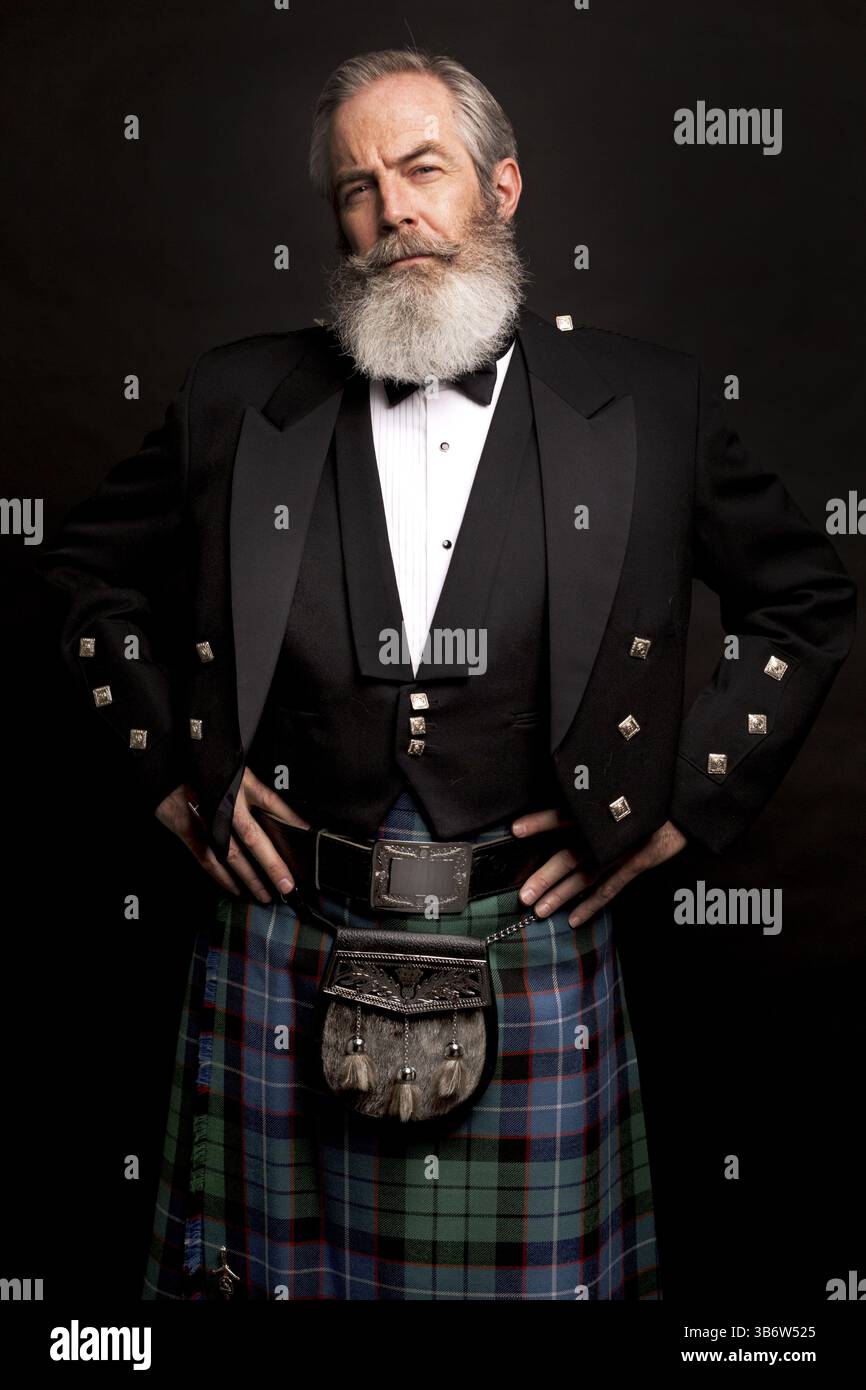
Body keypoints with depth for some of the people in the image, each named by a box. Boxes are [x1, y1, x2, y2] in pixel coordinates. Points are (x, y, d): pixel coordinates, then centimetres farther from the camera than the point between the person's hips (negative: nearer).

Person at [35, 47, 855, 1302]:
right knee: (281, 1267, 16)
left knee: (534, 1271, 13)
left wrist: (684, 803, 2)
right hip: (288, 960, 1)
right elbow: (90, 573, 15)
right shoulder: (240, 398, 3)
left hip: (532, 961, 0)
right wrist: (169, 773, 5)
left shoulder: (647, 403, 1)